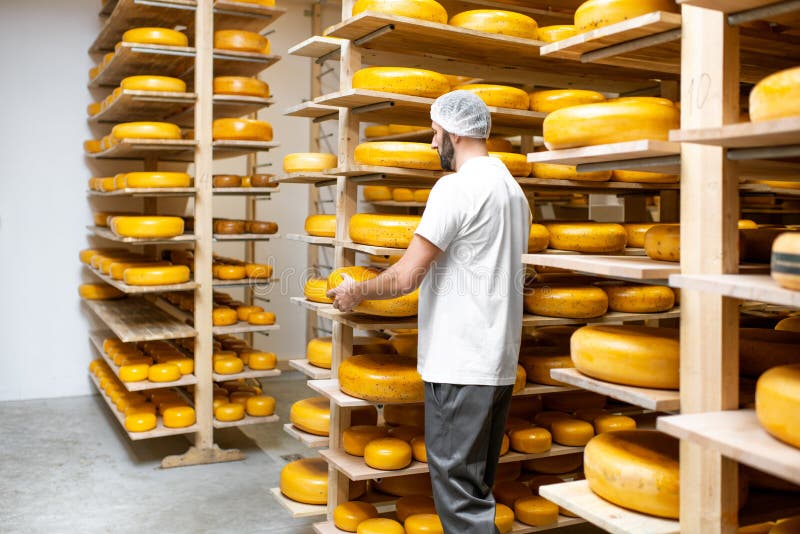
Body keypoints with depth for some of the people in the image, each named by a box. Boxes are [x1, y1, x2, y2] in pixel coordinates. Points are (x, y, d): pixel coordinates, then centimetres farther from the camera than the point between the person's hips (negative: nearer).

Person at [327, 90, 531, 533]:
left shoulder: (457, 186, -14)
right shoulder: (512, 189, 16)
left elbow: (406, 277, -16)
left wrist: (357, 292, 1)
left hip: (460, 365, -10)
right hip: (500, 364, 10)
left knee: (458, 489, -2)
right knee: (476, 489, 17)